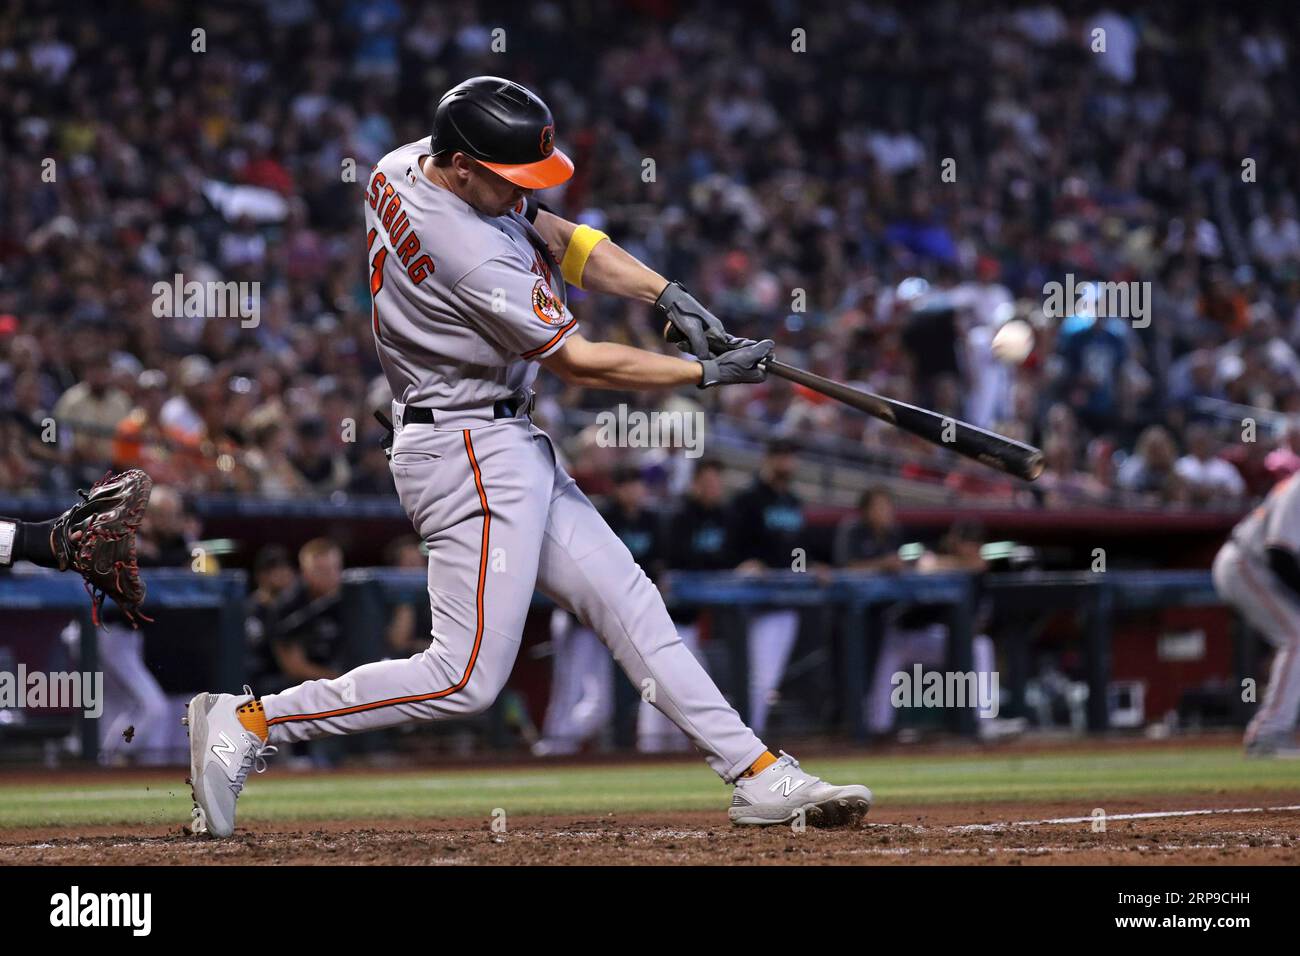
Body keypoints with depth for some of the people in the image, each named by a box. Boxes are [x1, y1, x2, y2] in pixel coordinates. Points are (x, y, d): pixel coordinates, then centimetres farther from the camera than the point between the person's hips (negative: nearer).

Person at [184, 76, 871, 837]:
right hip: (472, 452, -11)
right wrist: (709, 372, -7)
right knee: (468, 678, -12)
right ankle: (249, 723, -7)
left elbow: (560, 239, 12)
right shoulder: (472, 254, -26)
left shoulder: (403, 168, 3)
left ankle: (757, 775, 11)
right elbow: (576, 362, -16)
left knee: (629, 605, 9)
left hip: (506, 447, 11)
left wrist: (670, 297, 1)